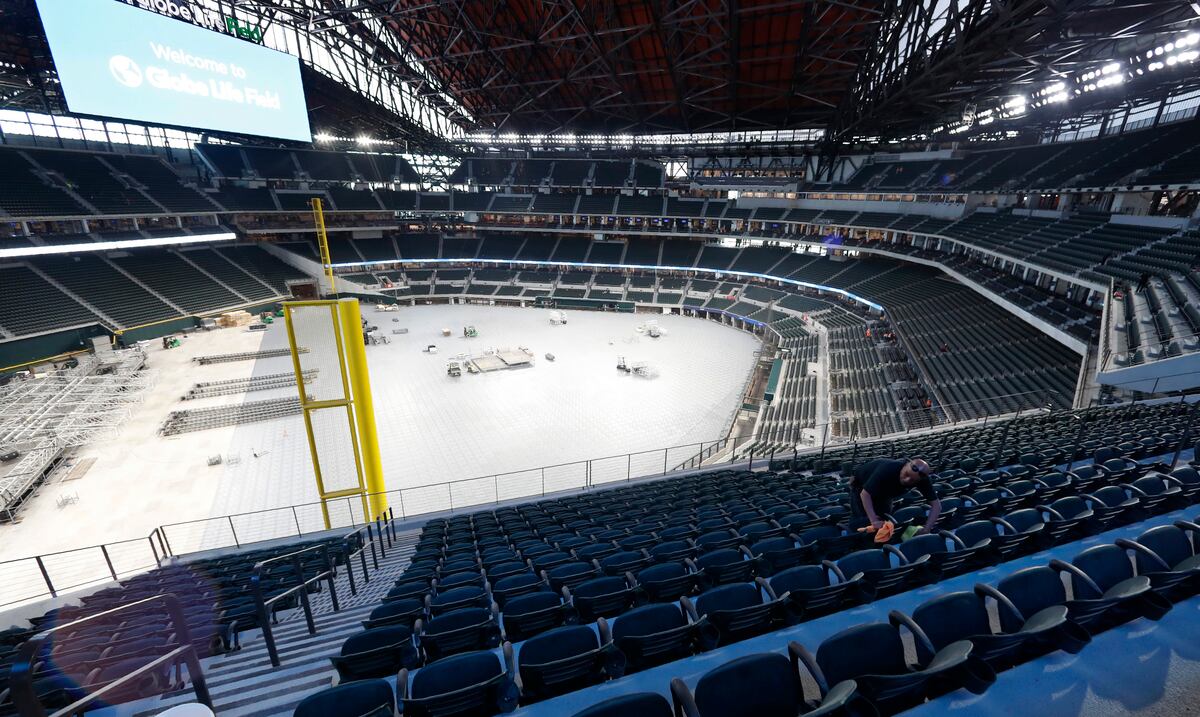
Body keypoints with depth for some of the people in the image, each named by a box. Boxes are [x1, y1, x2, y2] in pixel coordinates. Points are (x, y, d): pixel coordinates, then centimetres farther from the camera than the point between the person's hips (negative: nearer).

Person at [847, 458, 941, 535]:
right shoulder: (888, 469, -44)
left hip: (884, 490, 5)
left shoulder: (922, 478, -29)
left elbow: (936, 505, -23)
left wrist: (926, 529, -34)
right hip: (861, 484, -5)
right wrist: (874, 521, -45)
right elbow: (865, 493, -38)